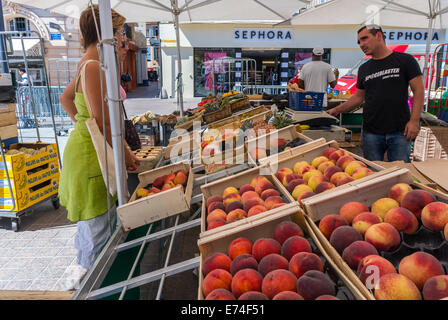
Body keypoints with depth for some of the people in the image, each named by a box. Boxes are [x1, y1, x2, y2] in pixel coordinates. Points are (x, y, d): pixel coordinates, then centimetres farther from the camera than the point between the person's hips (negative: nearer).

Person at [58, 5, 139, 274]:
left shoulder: (88, 64, 13)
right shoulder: (94, 66, -19)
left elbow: (66, 97, 26)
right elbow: (102, 123, -22)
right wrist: (125, 154, -13)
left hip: (87, 148, 10)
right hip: (90, 153, -10)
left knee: (106, 220, 20)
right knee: (97, 227, 2)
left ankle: (92, 275, 37)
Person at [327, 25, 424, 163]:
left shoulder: (405, 60, 1)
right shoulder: (364, 69, 14)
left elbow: (418, 91, -2)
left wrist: (414, 121, -11)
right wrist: (336, 110, 7)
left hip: (399, 132, -3)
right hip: (371, 133, 3)